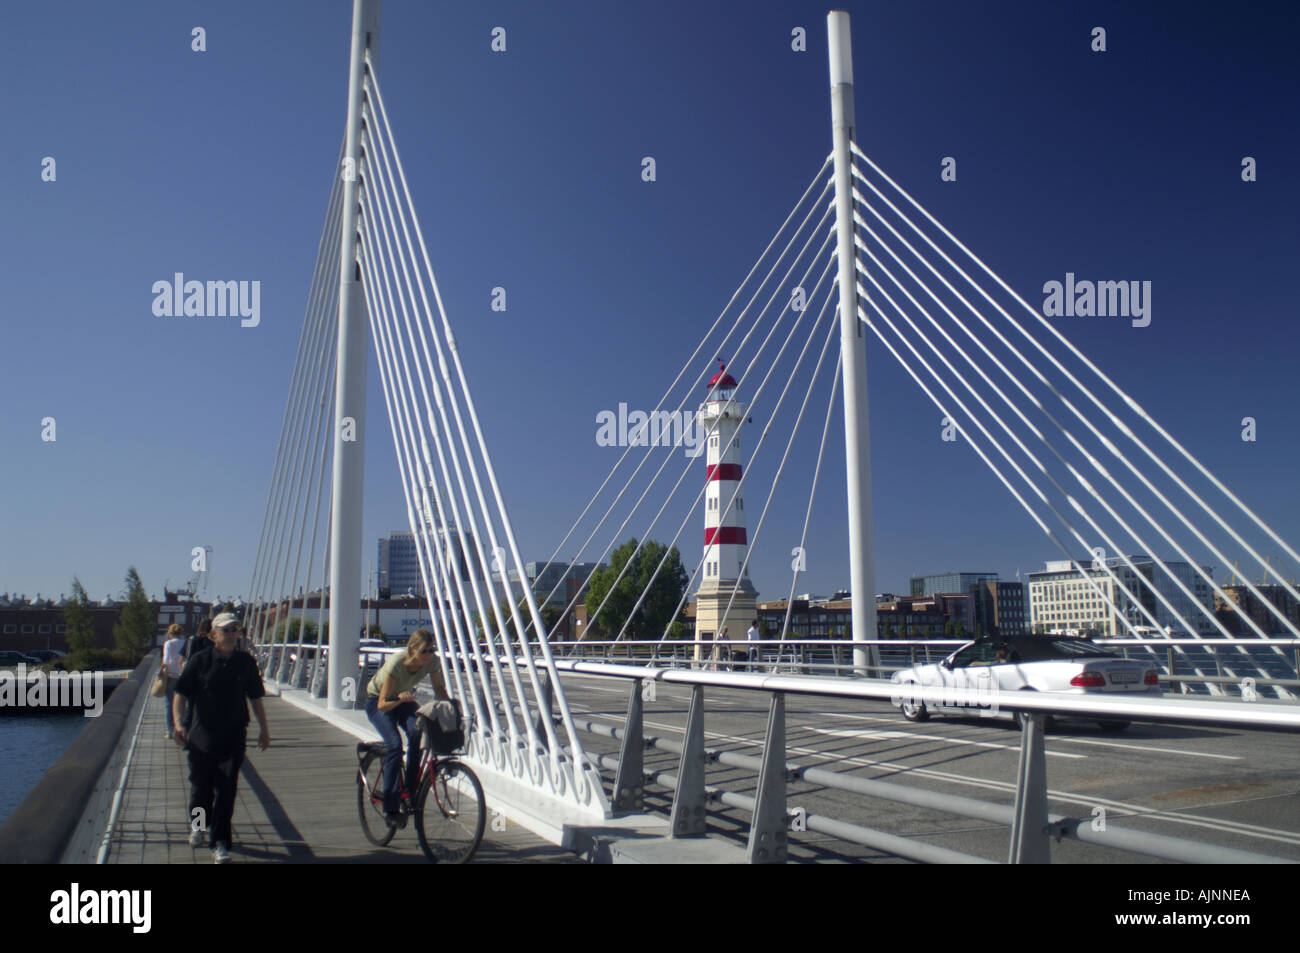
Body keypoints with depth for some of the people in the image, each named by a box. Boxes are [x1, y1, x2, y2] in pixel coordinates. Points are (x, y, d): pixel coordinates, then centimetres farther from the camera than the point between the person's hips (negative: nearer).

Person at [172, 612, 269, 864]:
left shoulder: (245, 662, 3)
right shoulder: (199, 661, -3)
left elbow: (256, 697, 12)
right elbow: (180, 694, -3)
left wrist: (264, 729, 13)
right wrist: (178, 724, -16)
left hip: (233, 739, 1)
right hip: (201, 737, 0)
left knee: (226, 792, -1)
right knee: (200, 787, 14)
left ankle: (220, 843, 7)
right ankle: (198, 824, 43)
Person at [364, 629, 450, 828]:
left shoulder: (432, 661, -23)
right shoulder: (396, 663, -35)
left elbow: (439, 688, -6)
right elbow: (383, 704, -31)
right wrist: (399, 699, -51)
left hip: (403, 699, 4)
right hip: (377, 700, -4)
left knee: (418, 733, -27)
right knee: (395, 745, -26)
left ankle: (410, 793, -11)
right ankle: (391, 808, -17)